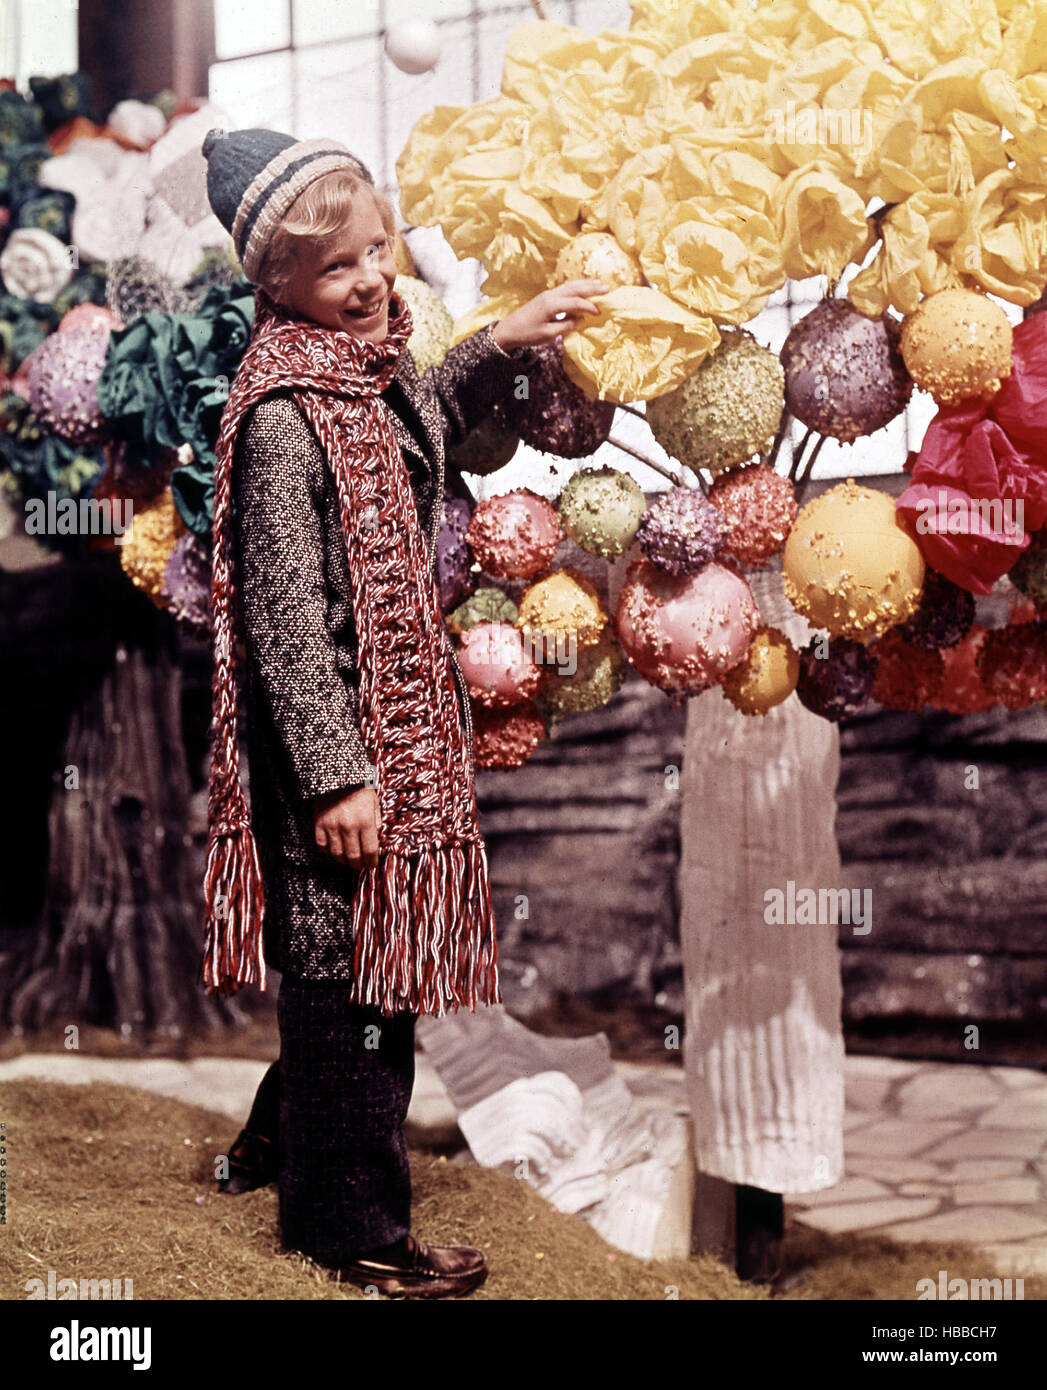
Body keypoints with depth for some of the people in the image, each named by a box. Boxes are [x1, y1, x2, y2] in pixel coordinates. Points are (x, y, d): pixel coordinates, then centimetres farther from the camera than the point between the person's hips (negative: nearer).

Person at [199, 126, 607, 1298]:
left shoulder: (373, 378, 9)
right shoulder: (281, 418, -19)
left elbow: (426, 426, 36)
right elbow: (285, 619, -21)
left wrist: (505, 344, 28)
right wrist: (334, 773, -22)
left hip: (402, 722, 10)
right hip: (337, 739, -9)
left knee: (370, 965, 19)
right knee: (349, 973, 1)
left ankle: (278, 1146, 39)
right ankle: (352, 1224, 16)